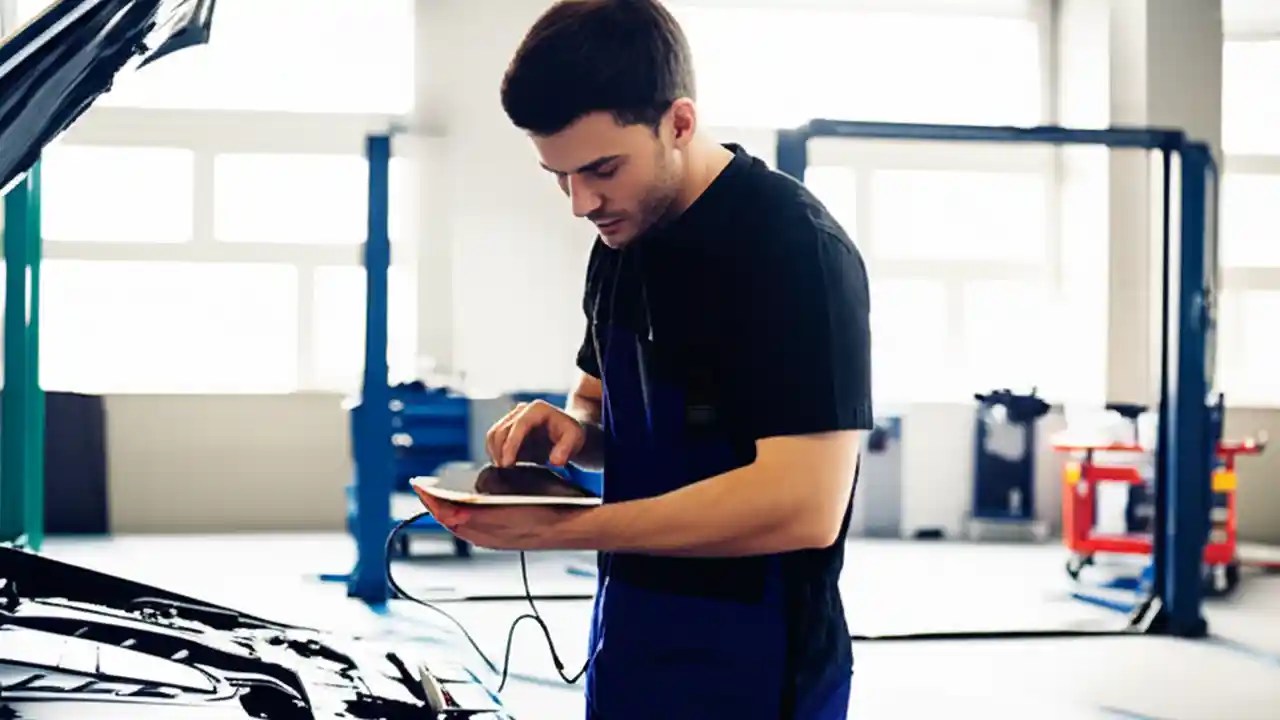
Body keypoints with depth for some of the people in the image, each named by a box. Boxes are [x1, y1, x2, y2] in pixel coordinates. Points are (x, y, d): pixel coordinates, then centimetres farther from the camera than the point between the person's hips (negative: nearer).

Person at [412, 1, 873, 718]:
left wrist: (559, 529, -26)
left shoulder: (795, 249, -19)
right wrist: (571, 429, -4)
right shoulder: (622, 243, 7)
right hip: (629, 642, 8)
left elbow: (803, 505, -26)